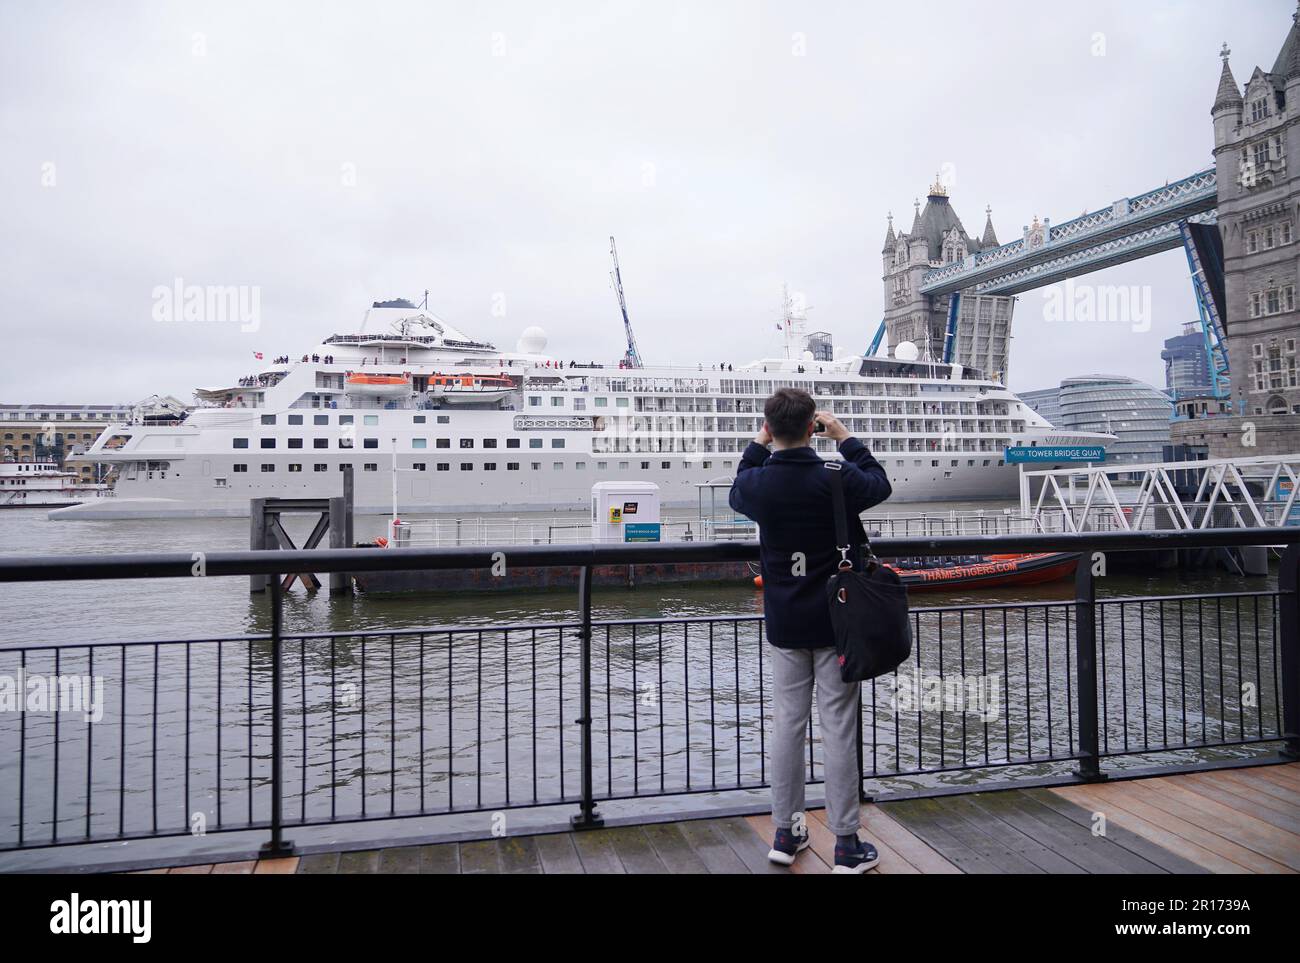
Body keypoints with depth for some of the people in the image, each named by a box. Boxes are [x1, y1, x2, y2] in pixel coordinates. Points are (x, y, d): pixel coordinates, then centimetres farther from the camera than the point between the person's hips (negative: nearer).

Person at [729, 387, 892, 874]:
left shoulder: (757, 483, -7)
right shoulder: (837, 480, -15)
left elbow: (737, 493, 18)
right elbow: (880, 484, 6)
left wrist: (758, 443, 17)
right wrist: (845, 438, 10)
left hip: (784, 626, 3)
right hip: (836, 623, -3)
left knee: (786, 724, 12)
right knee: (839, 729, 4)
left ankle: (786, 833, 22)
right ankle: (846, 844, 12)